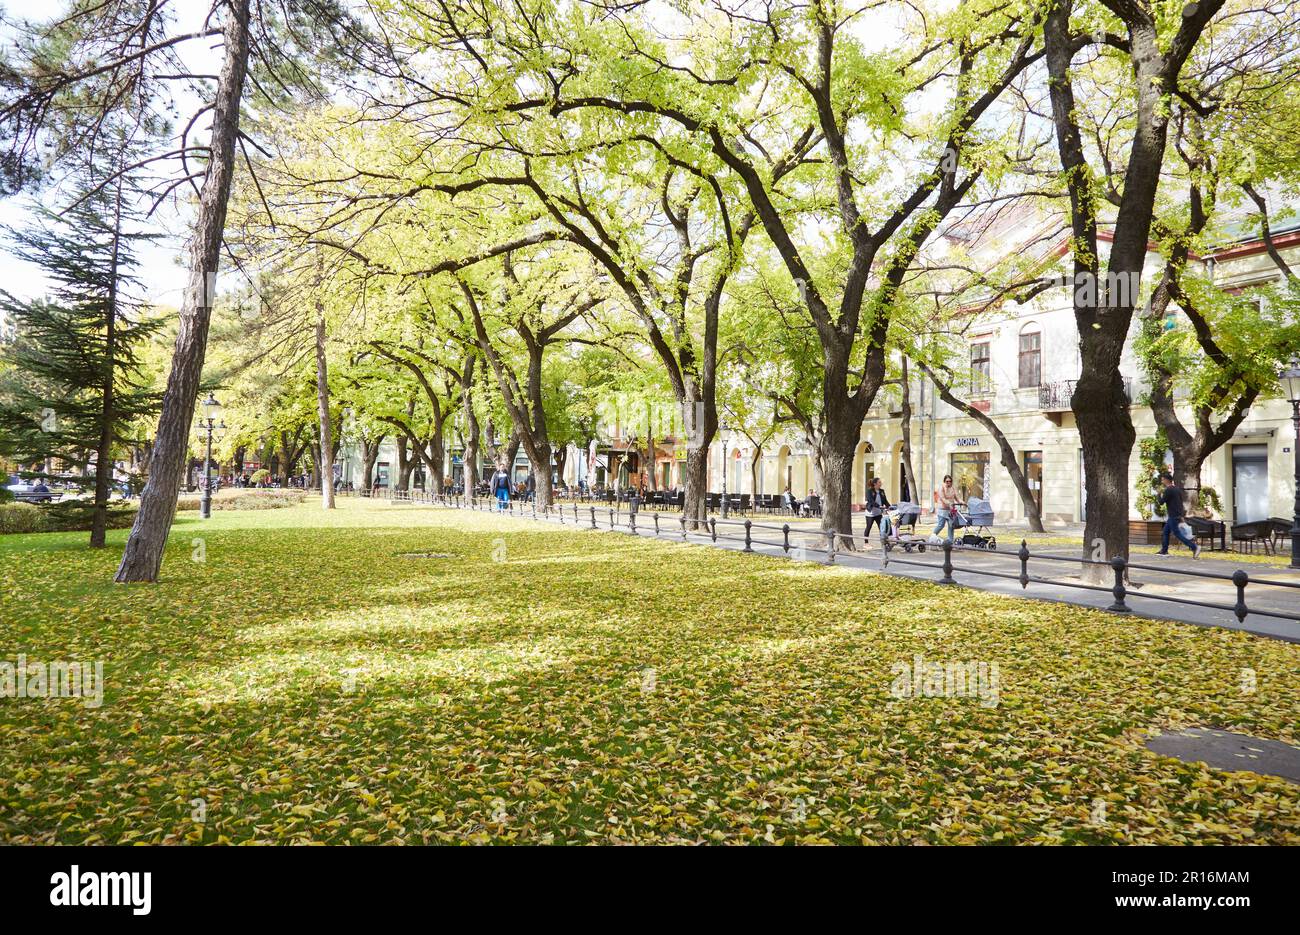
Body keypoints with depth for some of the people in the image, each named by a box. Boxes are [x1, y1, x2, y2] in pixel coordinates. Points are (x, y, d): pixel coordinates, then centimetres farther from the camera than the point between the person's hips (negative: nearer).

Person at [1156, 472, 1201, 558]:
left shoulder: (1168, 490, -17)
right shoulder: (1177, 488, 12)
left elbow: (1161, 501, -16)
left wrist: (1160, 494, 3)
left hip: (1173, 516, -10)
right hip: (1178, 515, 10)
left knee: (1178, 534, -7)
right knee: (1165, 532, 13)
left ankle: (1195, 547, -10)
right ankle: (1164, 550, 15)